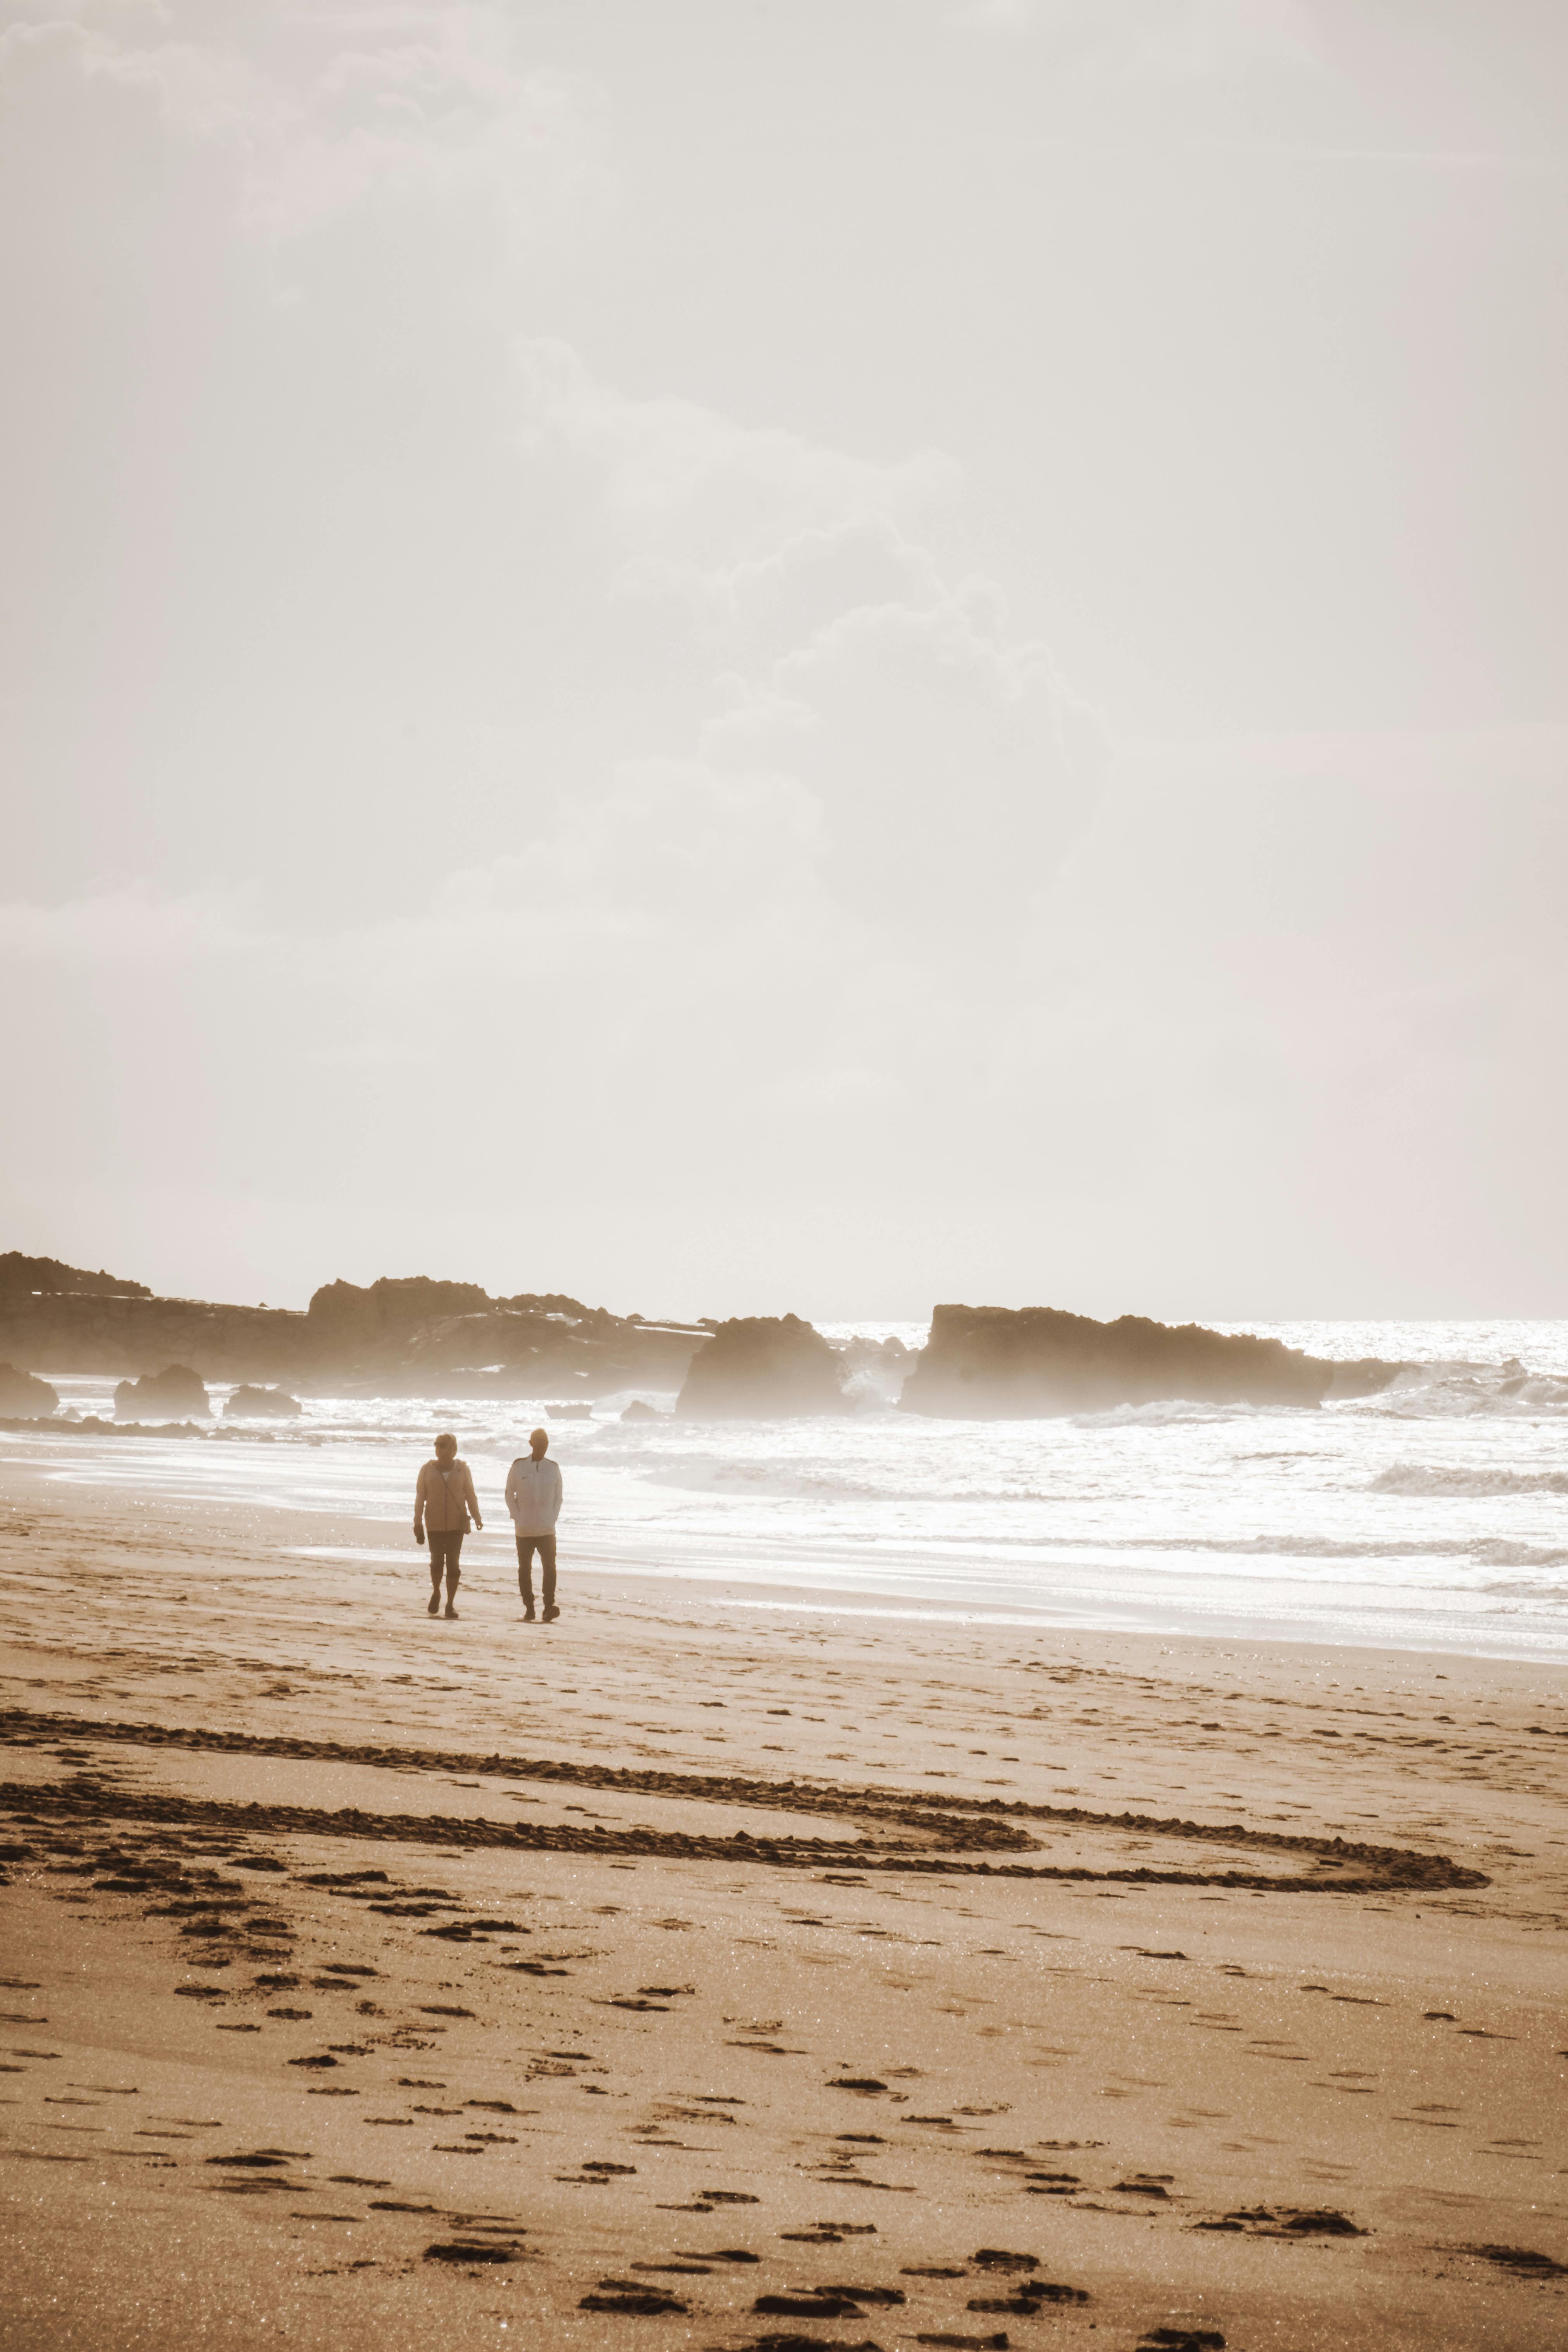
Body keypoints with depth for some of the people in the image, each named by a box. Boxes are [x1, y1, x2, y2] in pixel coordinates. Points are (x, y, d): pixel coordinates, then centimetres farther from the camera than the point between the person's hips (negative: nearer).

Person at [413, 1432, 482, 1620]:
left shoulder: (462, 1469, 5)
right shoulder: (428, 1470, 4)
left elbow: (470, 1495, 6)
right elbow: (420, 1498, 6)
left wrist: (477, 1518, -5)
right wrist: (418, 1524, 2)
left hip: (457, 1524, 0)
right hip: (435, 1525, 0)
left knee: (453, 1562, -3)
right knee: (437, 1560, -7)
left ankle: (451, 1604, 4)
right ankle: (436, 1593, 20)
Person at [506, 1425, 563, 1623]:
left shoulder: (553, 1468, 5)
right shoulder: (519, 1466, 1)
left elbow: (558, 1497, 11)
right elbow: (510, 1494, 6)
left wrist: (552, 1519, -1)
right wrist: (518, 1519, -4)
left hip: (547, 1530, 0)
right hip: (524, 1530, 0)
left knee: (550, 1567, -12)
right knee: (525, 1569, 4)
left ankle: (549, 1607, -16)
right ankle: (528, 1608, 12)